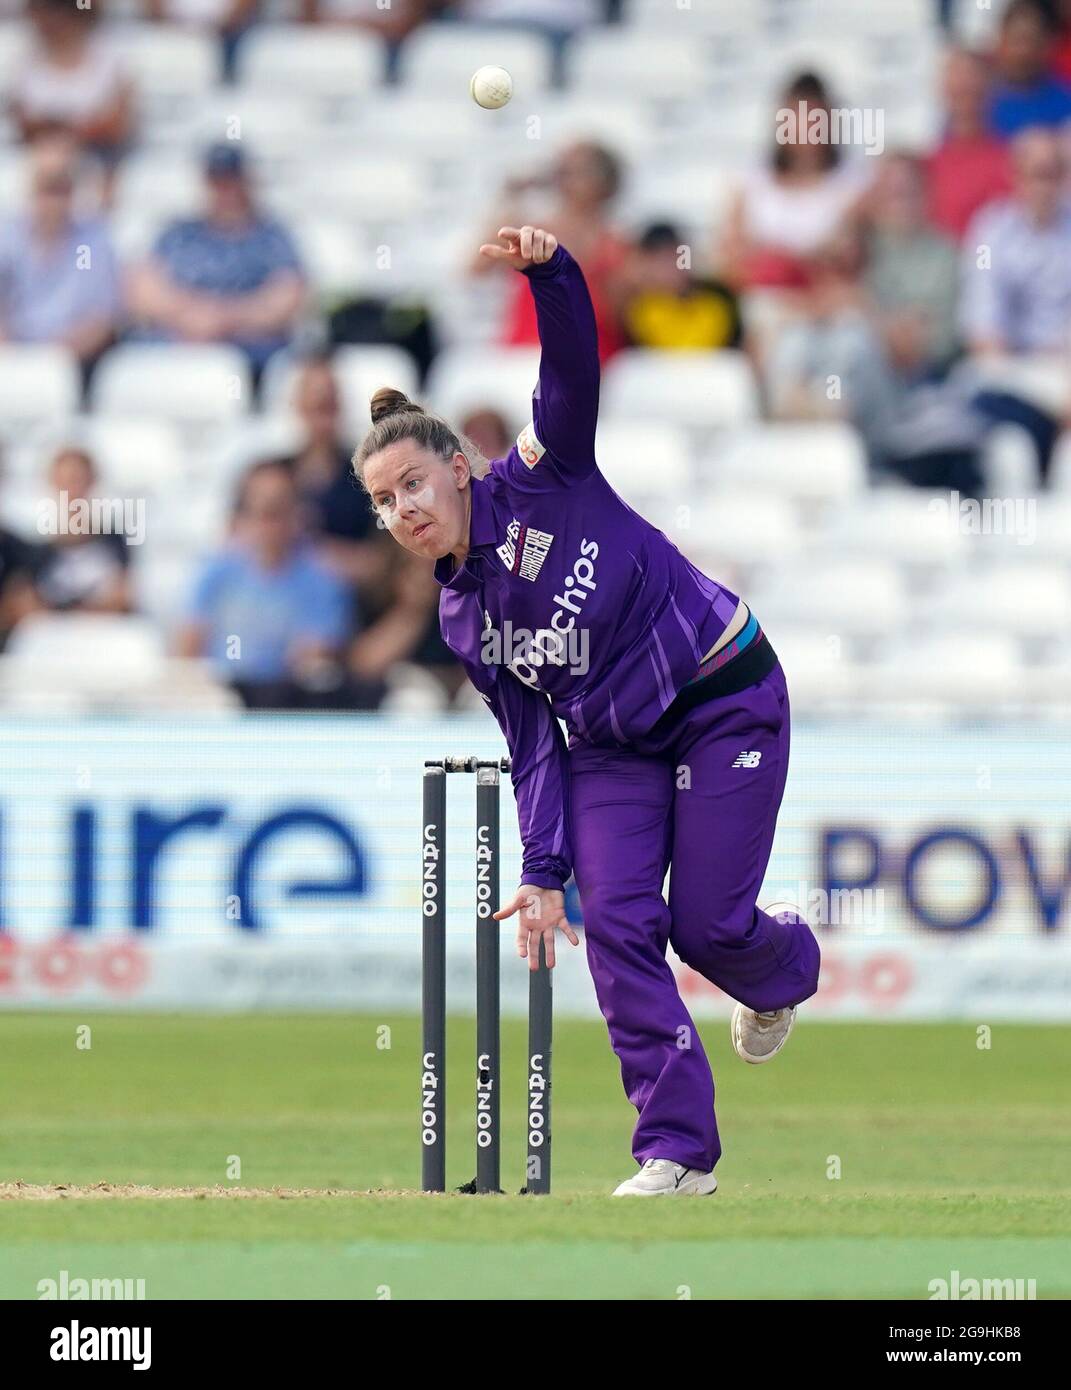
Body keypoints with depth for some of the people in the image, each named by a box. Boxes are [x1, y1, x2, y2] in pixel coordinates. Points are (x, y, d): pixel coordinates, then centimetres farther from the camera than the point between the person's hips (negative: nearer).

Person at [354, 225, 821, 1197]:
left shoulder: (541, 478, -10)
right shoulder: (463, 624, 3)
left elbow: (573, 363, -24)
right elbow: (533, 748, 3)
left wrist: (548, 271, -43)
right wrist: (545, 870, -7)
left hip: (727, 704, -5)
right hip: (613, 742, 5)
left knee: (707, 926, -6)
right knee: (617, 919, -13)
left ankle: (785, 966, 34)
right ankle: (678, 1152, -10)